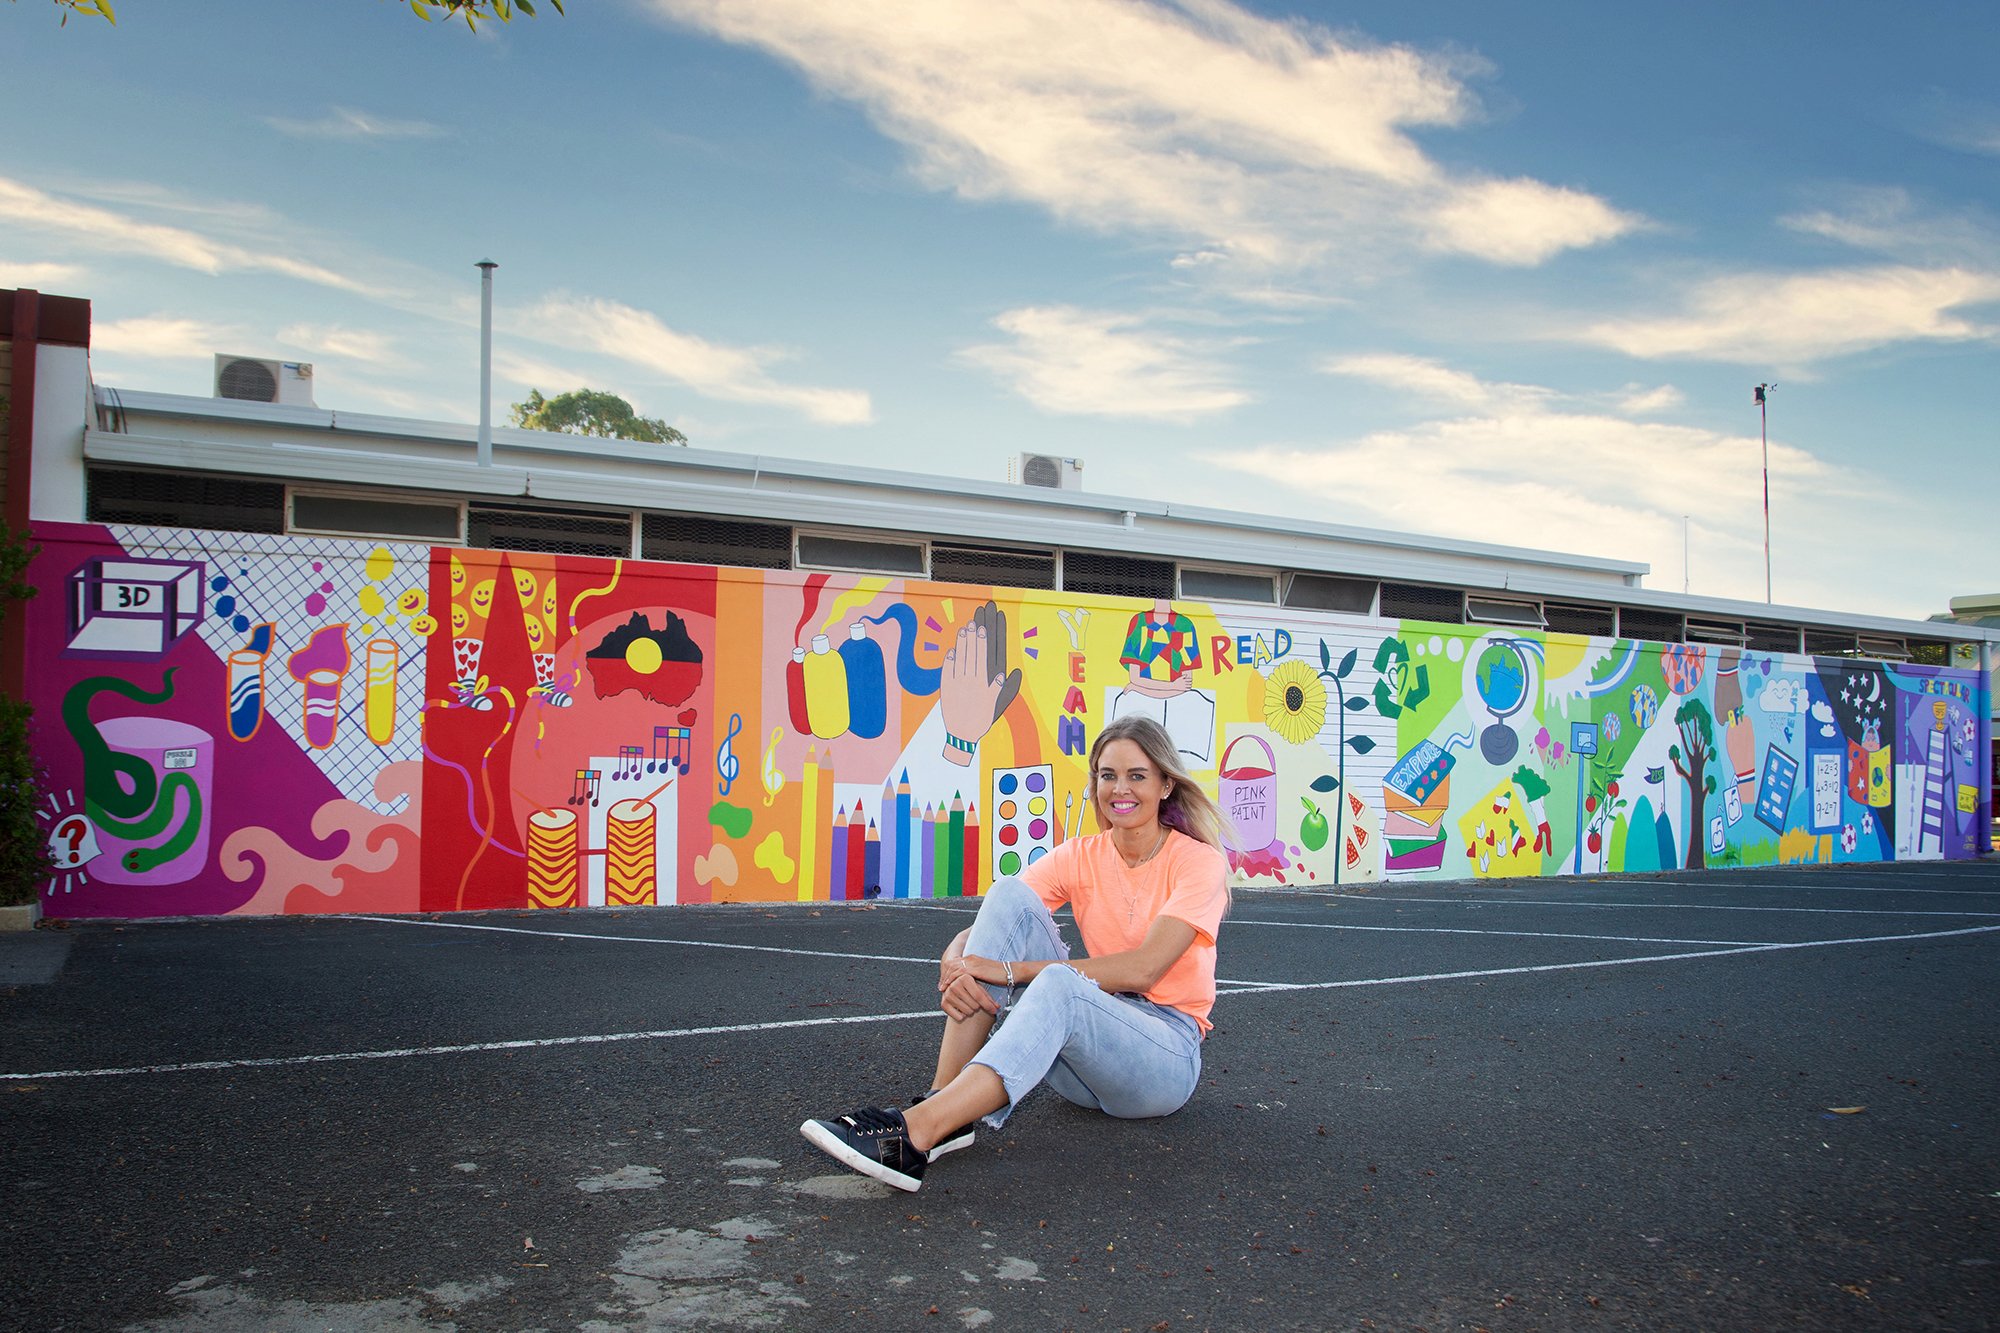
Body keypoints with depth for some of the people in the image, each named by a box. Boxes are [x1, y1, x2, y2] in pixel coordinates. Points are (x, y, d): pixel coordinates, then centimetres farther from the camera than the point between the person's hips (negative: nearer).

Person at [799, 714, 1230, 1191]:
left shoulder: (1199, 862, -7)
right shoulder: (1081, 857, 5)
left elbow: (1143, 970, -23)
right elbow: (973, 935, -3)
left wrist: (1011, 970, -26)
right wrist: (955, 968, -28)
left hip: (1168, 1055, -4)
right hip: (1085, 1052, 4)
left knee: (1060, 985, -37)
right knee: (1009, 894, -17)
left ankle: (916, 1133, -49)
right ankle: (943, 1096, -27)